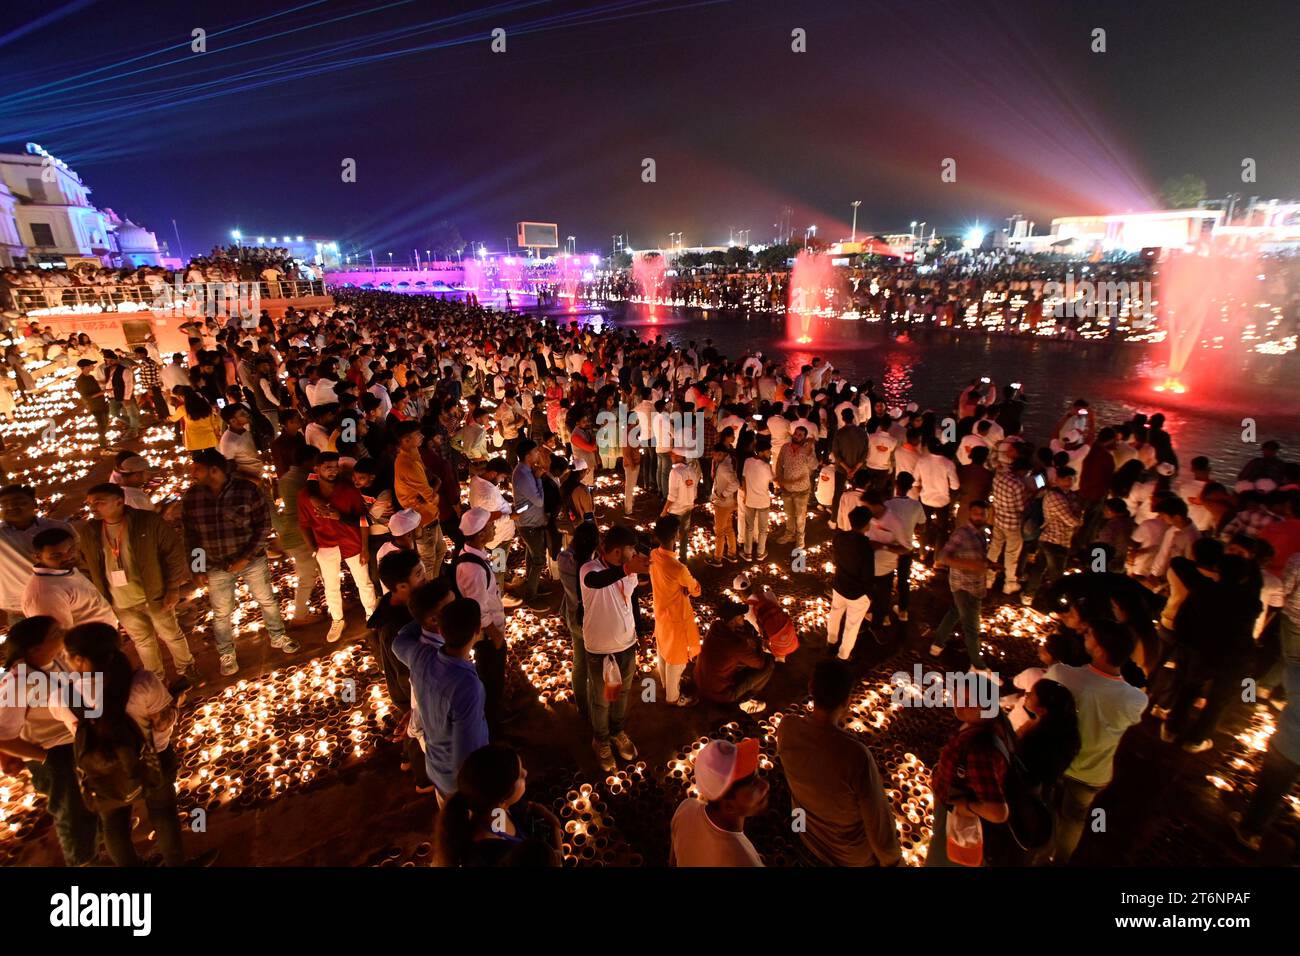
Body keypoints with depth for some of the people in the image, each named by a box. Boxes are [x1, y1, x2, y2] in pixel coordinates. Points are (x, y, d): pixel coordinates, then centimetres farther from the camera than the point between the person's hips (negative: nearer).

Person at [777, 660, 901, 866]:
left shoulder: (786, 727, -24)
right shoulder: (856, 755, -40)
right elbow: (877, 819, -24)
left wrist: (837, 720, -6)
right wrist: (890, 859, -7)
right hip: (854, 856, -3)